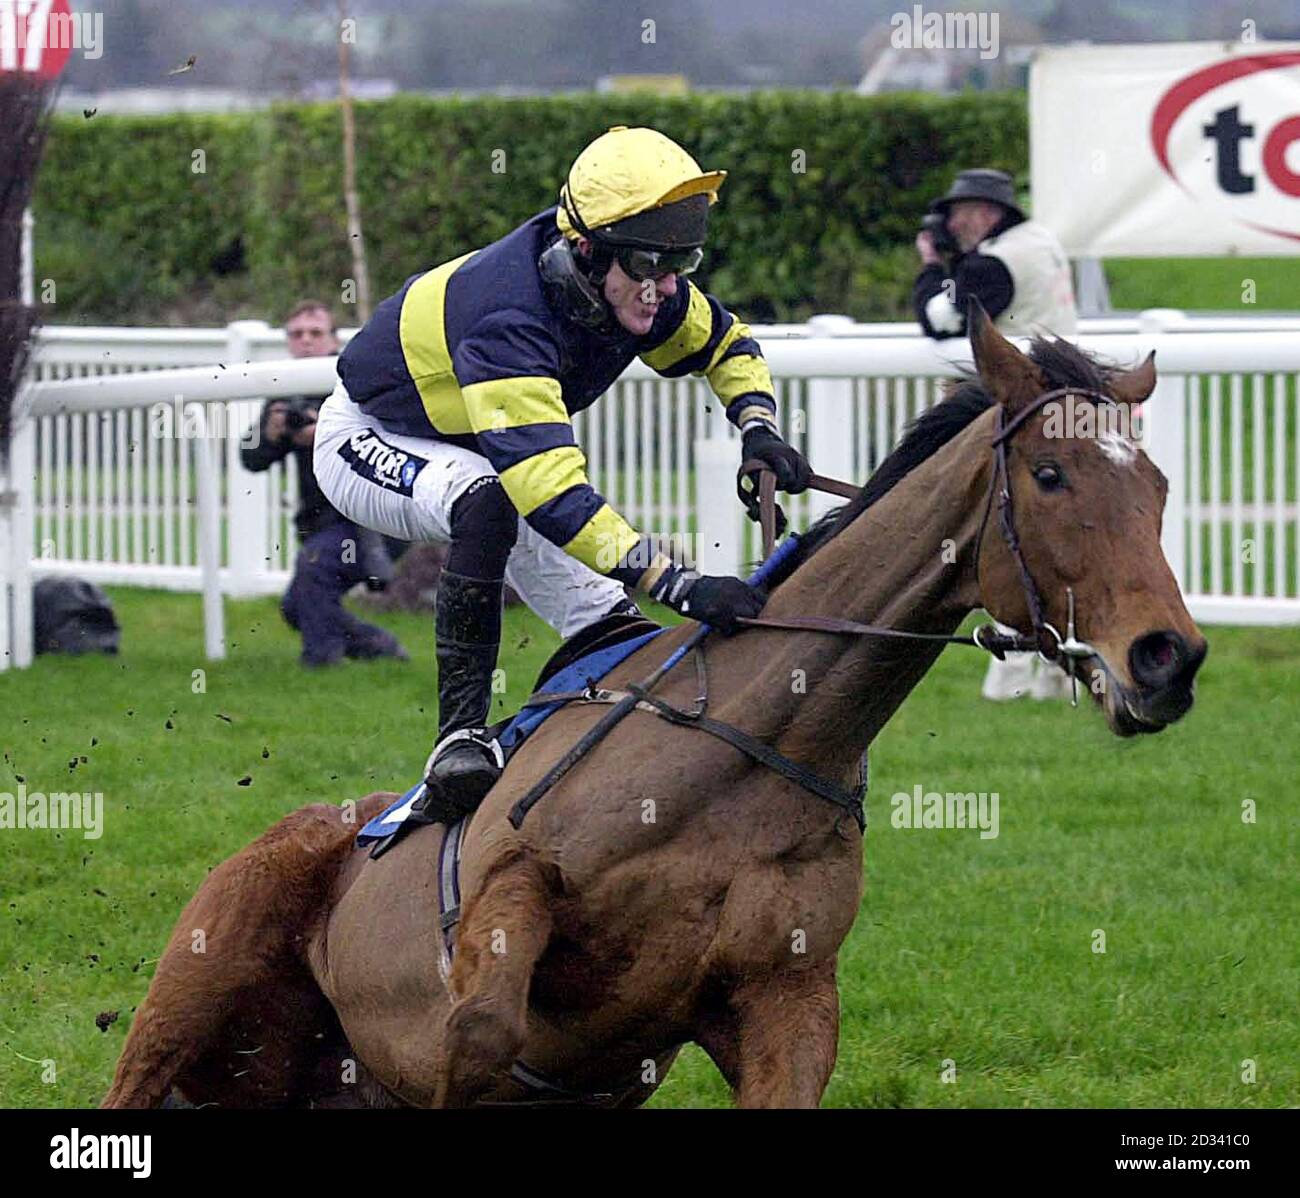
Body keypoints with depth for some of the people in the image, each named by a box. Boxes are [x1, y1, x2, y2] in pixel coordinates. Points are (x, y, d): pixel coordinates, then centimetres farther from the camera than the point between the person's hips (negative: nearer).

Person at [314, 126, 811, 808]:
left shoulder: (644, 294, -19)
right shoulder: (510, 316, -43)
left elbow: (726, 345, 5)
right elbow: (551, 492, -53)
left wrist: (758, 428, -17)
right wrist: (681, 586, -60)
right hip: (369, 440, -8)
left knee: (606, 622, -4)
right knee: (490, 501, -38)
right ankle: (460, 732, -34)